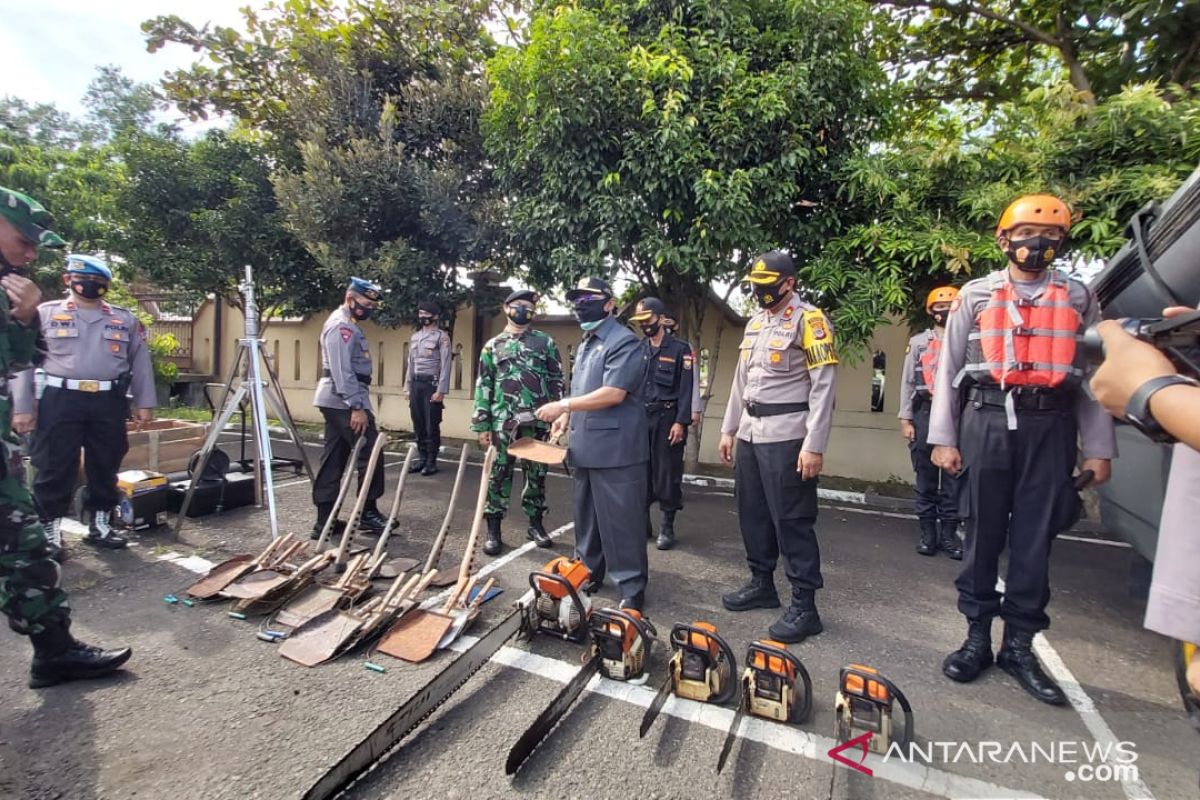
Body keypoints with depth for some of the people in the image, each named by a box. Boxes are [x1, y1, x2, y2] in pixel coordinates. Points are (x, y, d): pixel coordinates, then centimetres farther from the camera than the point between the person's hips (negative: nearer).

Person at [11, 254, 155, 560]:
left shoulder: (126, 319, 12)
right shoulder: (45, 313, 6)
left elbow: (141, 362, 12)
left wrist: (145, 403, 5)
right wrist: (22, 407, -3)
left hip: (110, 402, 2)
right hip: (60, 400, -2)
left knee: (105, 467, 9)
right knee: (55, 469, 1)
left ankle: (100, 526, 22)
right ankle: (50, 532, 12)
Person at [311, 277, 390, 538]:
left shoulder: (347, 324, 21)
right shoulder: (342, 325, -12)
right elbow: (343, 372, -21)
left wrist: (357, 404, 20)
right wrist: (357, 407, -24)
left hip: (336, 402, 10)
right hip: (344, 402, -10)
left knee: (333, 460, 10)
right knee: (370, 453, -5)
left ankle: (324, 521, 15)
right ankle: (368, 514, 3)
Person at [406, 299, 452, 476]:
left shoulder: (442, 337, -4)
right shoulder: (414, 337, 16)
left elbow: (445, 365, -10)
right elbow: (411, 364, 19)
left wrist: (441, 390, -16)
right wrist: (408, 387, 13)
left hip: (432, 384, -6)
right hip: (416, 384, 6)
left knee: (432, 426, -3)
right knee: (418, 425, 9)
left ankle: (432, 461, 4)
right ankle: (422, 458, 18)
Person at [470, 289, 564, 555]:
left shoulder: (545, 342, 7)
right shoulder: (493, 345, 8)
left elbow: (557, 381, 6)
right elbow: (483, 387, 6)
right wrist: (482, 425, 0)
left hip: (538, 421, 1)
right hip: (503, 421, 0)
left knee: (537, 473, 9)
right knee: (499, 473, 2)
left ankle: (536, 524, 24)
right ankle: (493, 529, 13)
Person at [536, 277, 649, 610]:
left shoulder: (624, 341, -12)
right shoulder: (586, 343, 17)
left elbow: (613, 393, -23)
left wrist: (563, 405, -19)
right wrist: (567, 415, 7)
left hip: (615, 449, -9)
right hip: (585, 447, 9)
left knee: (620, 521, -1)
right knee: (586, 517, 19)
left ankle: (632, 589, 12)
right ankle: (588, 573, 34)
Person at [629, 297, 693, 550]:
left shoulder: (680, 348, 0)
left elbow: (686, 388, -6)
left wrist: (680, 422, -13)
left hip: (667, 417, -4)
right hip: (640, 417, 4)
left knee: (667, 474, 0)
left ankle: (667, 527, 11)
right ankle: (643, 522, 20)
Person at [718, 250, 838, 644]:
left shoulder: (808, 319, -8)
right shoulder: (755, 322, 16)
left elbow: (824, 386, -14)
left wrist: (814, 445, -19)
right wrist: (728, 429, 18)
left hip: (786, 436, -8)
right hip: (750, 433, 8)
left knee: (791, 519, -2)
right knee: (752, 512, 14)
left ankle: (804, 605, 10)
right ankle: (762, 584, 30)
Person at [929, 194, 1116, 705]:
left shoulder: (1078, 298, 12)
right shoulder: (976, 295, 7)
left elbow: (1094, 375, 10)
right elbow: (949, 368, 4)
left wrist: (1099, 448, 4)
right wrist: (944, 438, -2)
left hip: (1050, 425, 2)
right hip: (988, 419, -1)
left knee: (1035, 535, 5)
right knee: (983, 530, 4)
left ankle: (1019, 644, 18)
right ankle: (977, 636, 17)